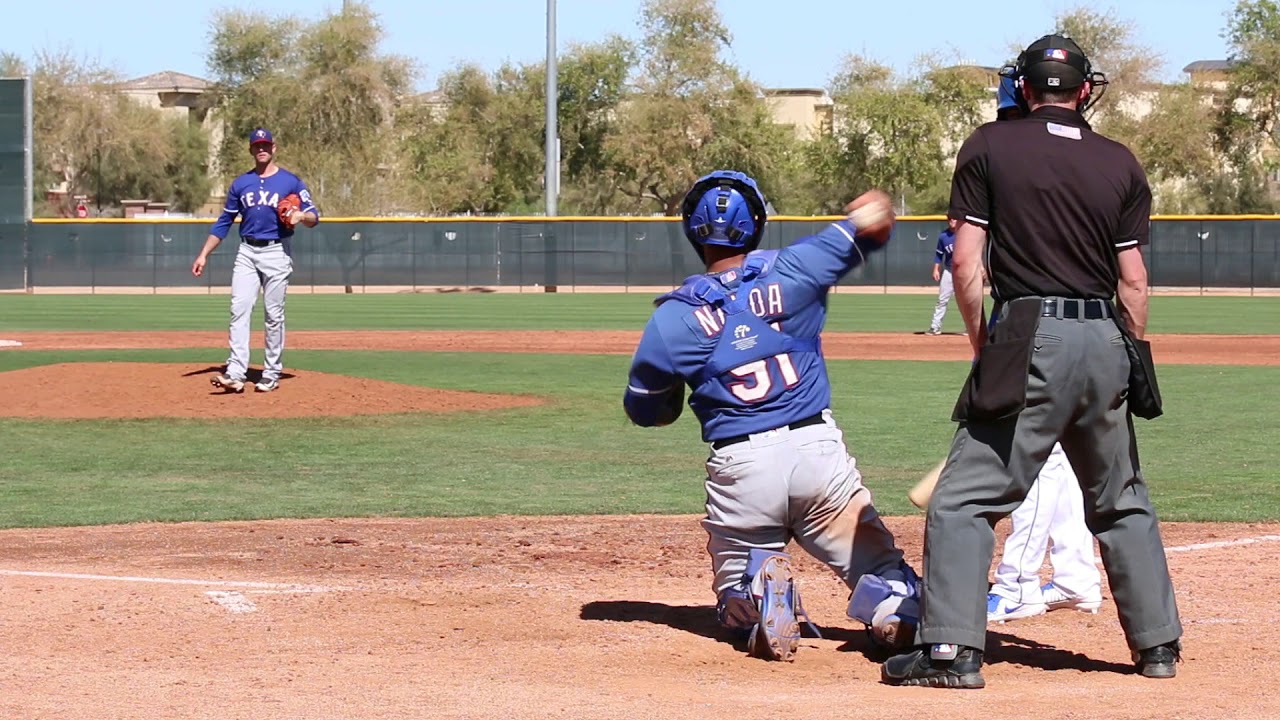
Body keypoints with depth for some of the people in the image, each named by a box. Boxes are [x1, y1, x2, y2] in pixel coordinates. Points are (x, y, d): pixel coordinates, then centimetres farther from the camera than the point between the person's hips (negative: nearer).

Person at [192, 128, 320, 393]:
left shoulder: (290, 182, 2)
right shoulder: (240, 183, 12)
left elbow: (314, 217, 1)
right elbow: (223, 222, 15)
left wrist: (301, 216, -22)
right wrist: (204, 255, 9)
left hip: (277, 252, -3)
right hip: (247, 253, 3)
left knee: (274, 315, 0)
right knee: (239, 310, -10)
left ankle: (271, 375, 8)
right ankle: (235, 374, -17)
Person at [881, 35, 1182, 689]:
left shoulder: (990, 146, 2)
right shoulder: (1121, 163, 10)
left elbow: (967, 263, -3)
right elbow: (1133, 279, 8)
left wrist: (983, 350, 6)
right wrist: (1133, 363, 17)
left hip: (1030, 339, -4)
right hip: (1105, 341, 4)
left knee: (964, 498, -5)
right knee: (1122, 503, 19)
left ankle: (952, 648, -15)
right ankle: (1158, 643, 21)